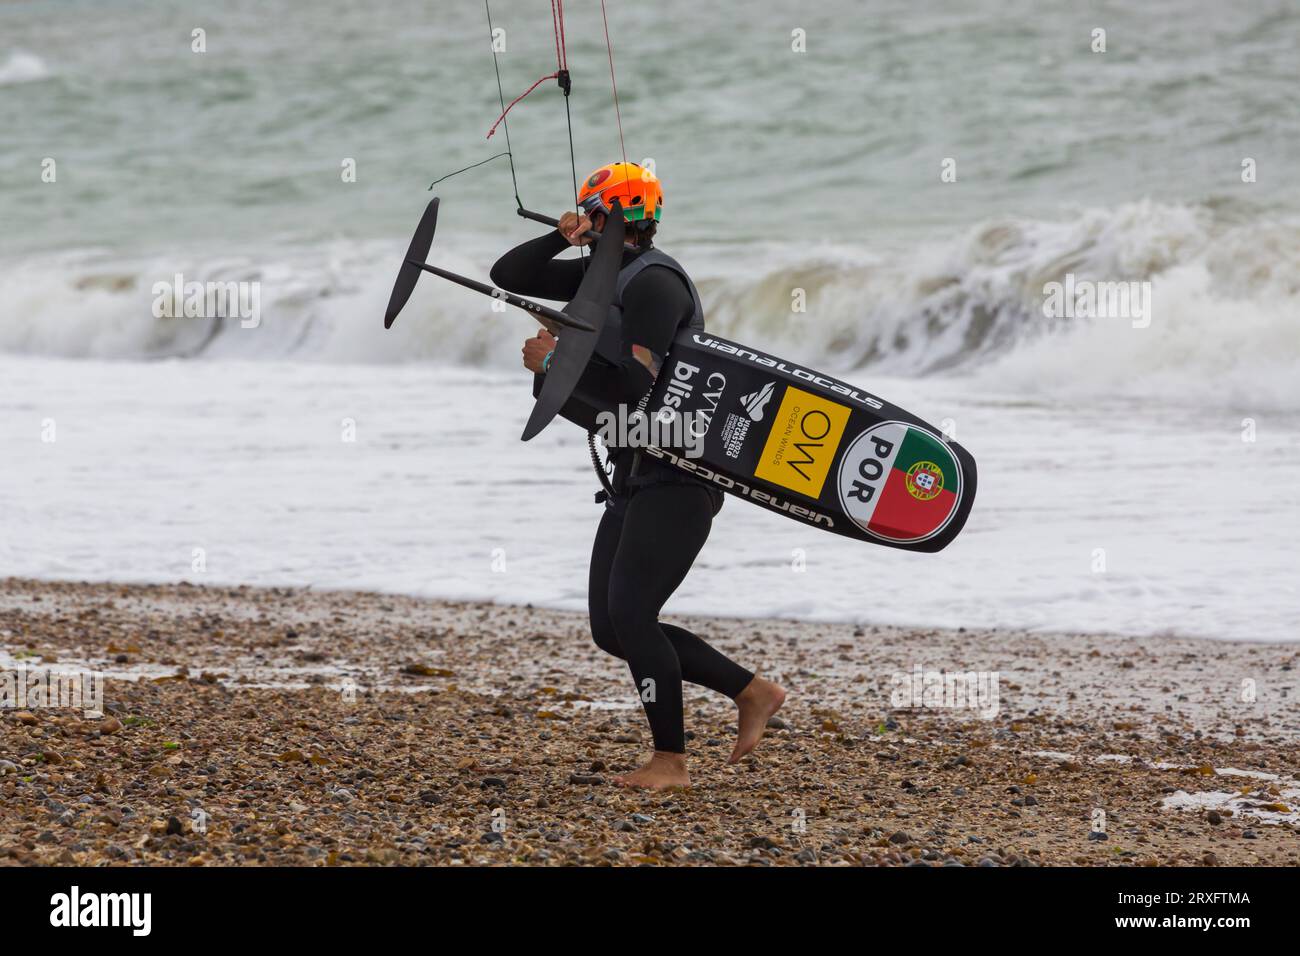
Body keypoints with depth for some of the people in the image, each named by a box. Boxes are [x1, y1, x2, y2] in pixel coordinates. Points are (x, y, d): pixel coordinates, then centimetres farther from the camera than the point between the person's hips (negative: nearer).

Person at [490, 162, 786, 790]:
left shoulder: (654, 281, -15)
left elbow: (636, 386, -25)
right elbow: (508, 275, 16)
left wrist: (556, 363, -16)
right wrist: (561, 238, 0)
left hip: (678, 479, -10)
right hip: (635, 477, 10)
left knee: (629, 613, -16)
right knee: (611, 628, 6)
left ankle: (670, 762, -8)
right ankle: (751, 692, 14)